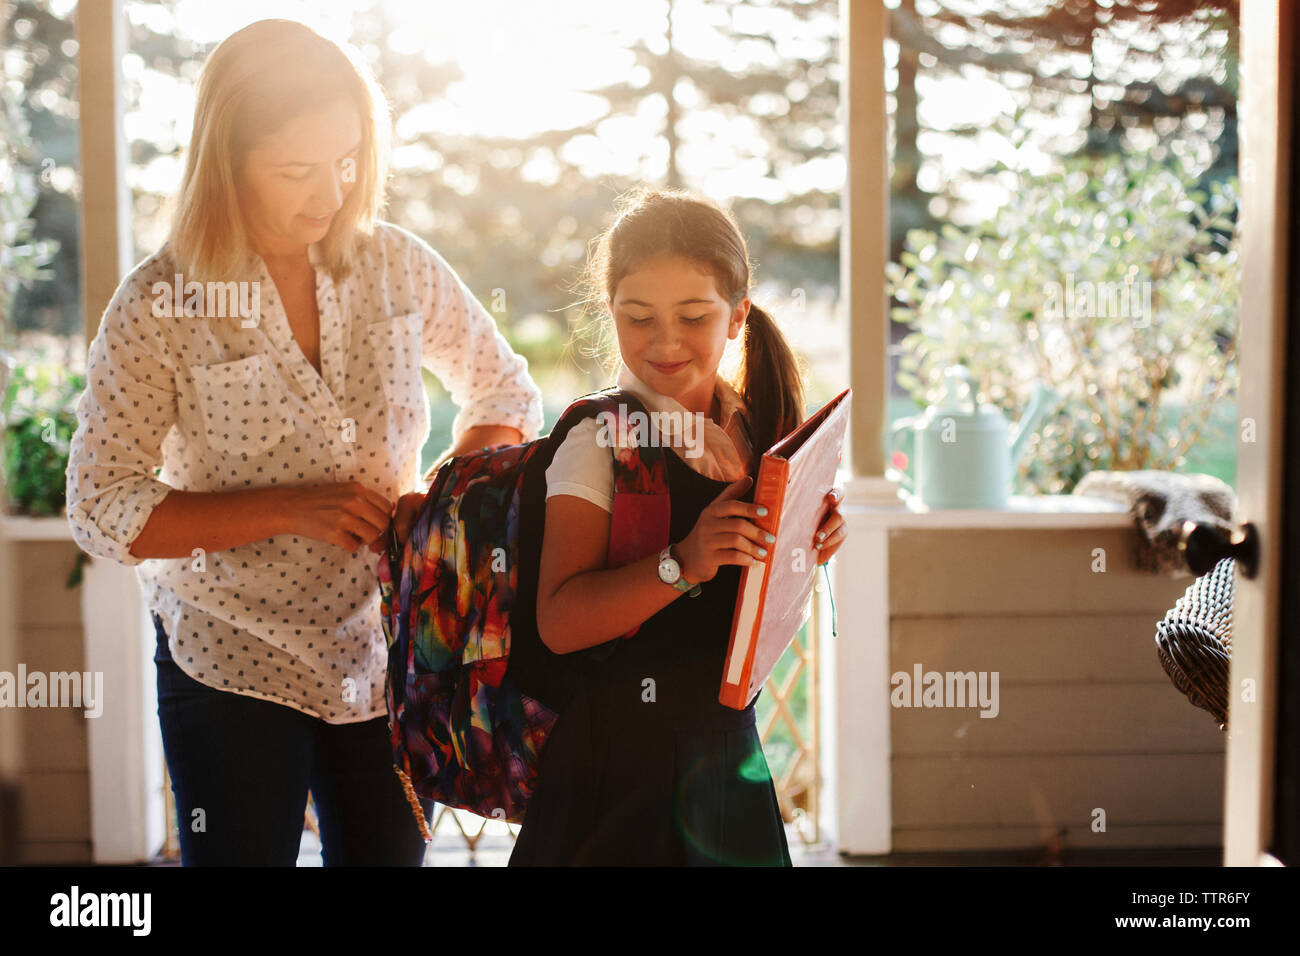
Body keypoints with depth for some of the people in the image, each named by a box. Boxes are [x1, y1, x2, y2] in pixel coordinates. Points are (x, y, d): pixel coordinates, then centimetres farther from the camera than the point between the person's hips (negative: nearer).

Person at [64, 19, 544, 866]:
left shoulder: (397, 268, -4)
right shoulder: (159, 308, -12)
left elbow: (508, 393, 7)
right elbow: (102, 509, -12)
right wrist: (287, 509, -22)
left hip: (387, 657, 3)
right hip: (235, 667, -3)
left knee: (389, 854, 15)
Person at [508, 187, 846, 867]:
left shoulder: (755, 432, 5)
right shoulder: (602, 440, -12)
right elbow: (560, 621, -21)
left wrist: (807, 550, -4)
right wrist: (683, 563, -31)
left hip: (727, 751, 6)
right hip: (622, 762, -5)